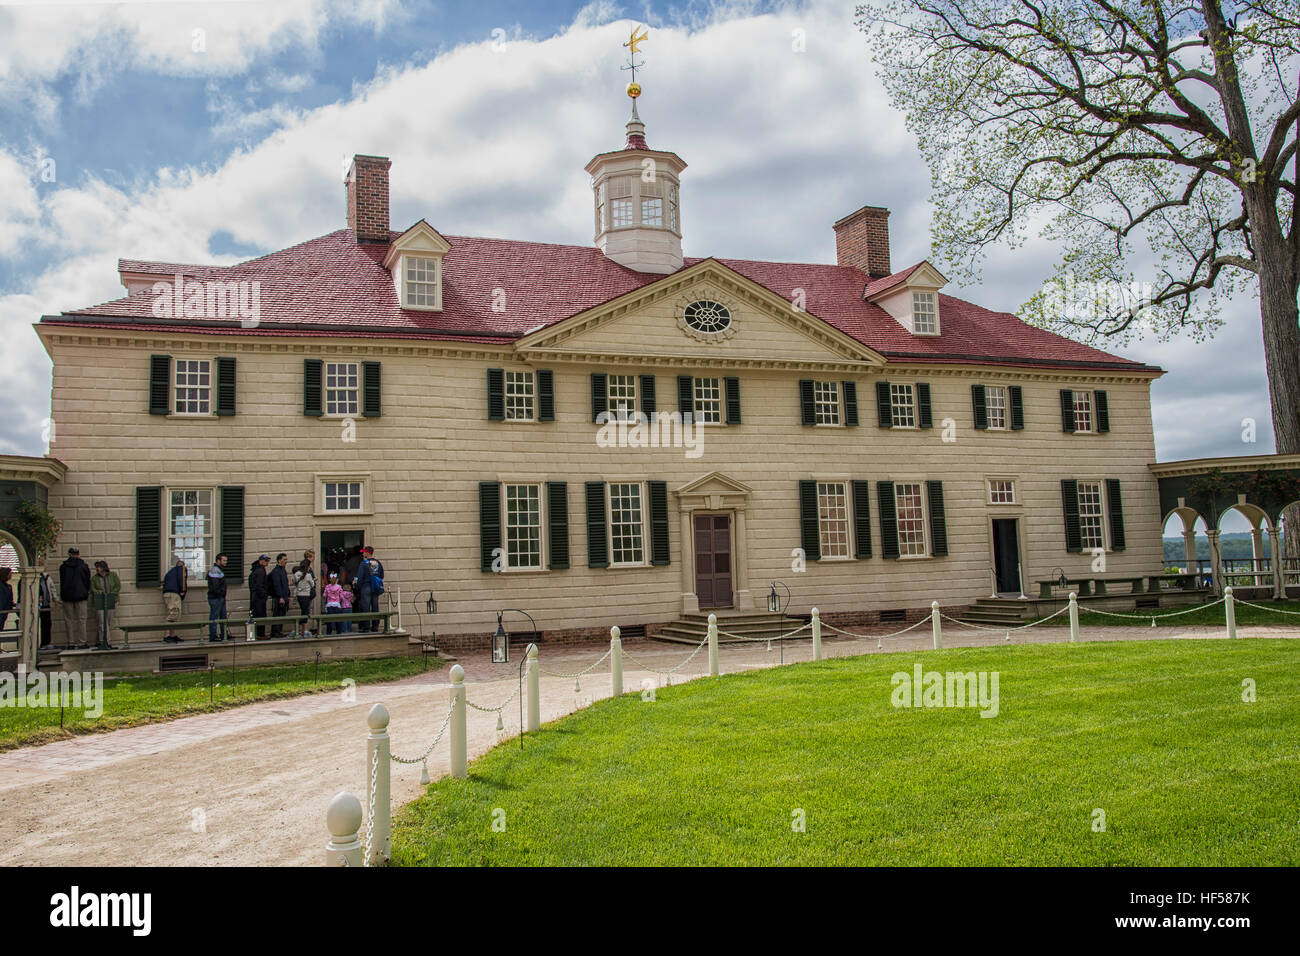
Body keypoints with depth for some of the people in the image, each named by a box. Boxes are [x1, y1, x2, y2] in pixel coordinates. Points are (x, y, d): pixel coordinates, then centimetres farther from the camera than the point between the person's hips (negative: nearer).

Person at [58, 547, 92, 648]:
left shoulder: (63, 566, 2)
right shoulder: (84, 566, -2)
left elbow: (62, 582, 9)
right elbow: (87, 581, 3)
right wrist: (87, 593, 16)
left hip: (67, 596, 1)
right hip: (80, 596, -1)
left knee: (68, 619, 6)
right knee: (81, 619, 3)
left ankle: (70, 642, 4)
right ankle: (82, 641, 0)